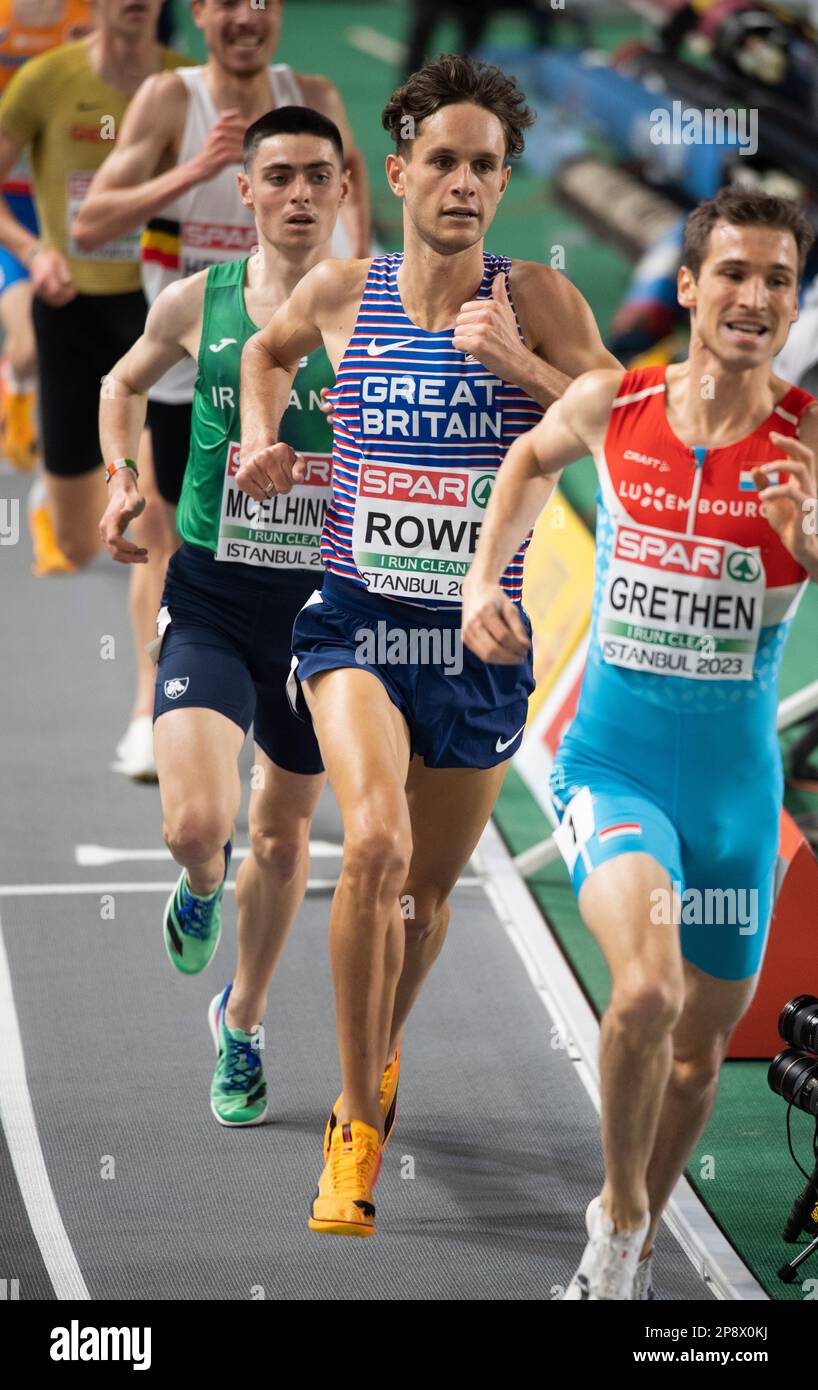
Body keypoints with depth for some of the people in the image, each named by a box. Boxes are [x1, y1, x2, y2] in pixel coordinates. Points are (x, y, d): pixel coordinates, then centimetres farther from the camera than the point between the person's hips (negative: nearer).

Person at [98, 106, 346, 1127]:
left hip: (326, 605, 1)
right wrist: (123, 482, 2)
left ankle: (243, 1021, 41)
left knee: (284, 838, 15)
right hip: (211, 598, -1)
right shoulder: (197, 303, -2)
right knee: (195, 826, -19)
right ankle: (201, 890, 20)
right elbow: (124, 383, 18)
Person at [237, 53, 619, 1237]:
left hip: (480, 629, 1)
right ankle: (356, 1131, -16)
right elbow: (269, 351, 26)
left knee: (433, 883, 15)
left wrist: (518, 362, -19)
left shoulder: (536, 299, -1)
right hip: (356, 614, -1)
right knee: (376, 845, -25)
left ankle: (379, 1059, 46)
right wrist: (259, 440, 8)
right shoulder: (339, 293, 3)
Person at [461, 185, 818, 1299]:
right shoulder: (611, 405, -5)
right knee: (646, 989, -27)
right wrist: (483, 580, 9)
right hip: (612, 759, -1)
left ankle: (634, 1251, 40)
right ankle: (620, 1212, -2)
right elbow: (535, 457, 18)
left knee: (699, 1047, 14)